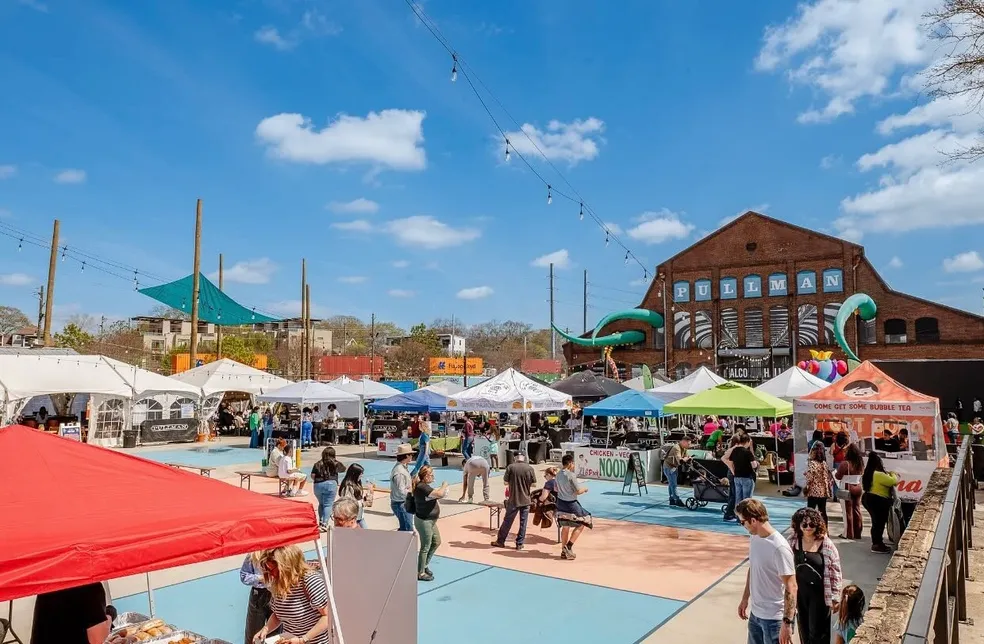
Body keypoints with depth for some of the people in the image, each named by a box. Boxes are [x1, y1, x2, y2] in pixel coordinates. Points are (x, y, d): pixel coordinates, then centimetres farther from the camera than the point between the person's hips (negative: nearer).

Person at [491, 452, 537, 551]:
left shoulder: (511, 467, -8)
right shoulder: (530, 469, -4)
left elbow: (506, 482, -3)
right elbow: (533, 484, 0)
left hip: (513, 499, -1)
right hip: (526, 500, 1)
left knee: (507, 521, 10)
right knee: (523, 523, 9)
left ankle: (500, 541, 20)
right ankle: (519, 544, 14)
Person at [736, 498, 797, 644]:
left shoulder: (779, 548, -25)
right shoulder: (754, 538, 1)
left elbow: (791, 587, -22)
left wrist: (787, 623, -23)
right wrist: (745, 599, 20)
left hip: (774, 618, -8)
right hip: (755, 613, 8)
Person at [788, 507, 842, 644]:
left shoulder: (826, 544, -14)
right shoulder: (793, 540, -5)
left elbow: (835, 571, -7)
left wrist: (835, 597, -5)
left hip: (819, 593, -3)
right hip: (800, 591, 3)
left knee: (817, 632, 2)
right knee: (804, 630, 16)